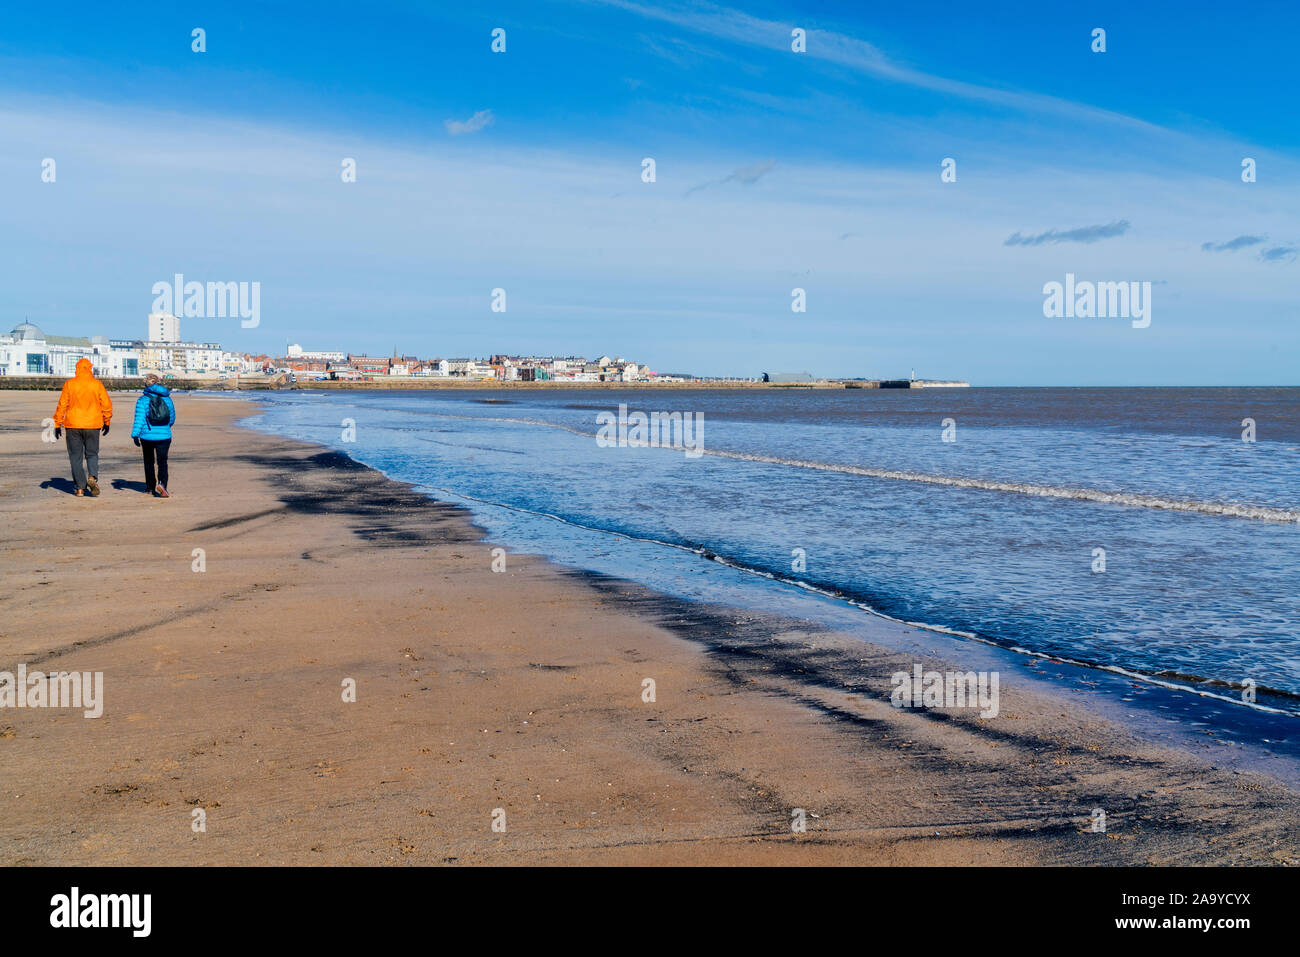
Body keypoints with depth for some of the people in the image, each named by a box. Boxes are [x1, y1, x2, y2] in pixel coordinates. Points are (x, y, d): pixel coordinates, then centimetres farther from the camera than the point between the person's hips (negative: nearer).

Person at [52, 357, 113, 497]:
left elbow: (62, 405, -1)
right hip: (93, 425, 0)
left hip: (73, 425, 0)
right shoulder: (97, 384, -1)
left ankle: (80, 487, 5)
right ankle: (92, 476, -15)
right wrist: (106, 422, 12)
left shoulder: (69, 384, -2)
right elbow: (107, 404, 0)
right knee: (92, 454, 12)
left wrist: (57, 424, 6)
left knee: (76, 457, 7)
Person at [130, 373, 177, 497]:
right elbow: (172, 418, 14)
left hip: (147, 435, -1)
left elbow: (139, 418, -12)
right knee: (162, 462, -2)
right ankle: (161, 483, -26)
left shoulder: (142, 400, -5)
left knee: (148, 461, 16)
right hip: (164, 436, 1)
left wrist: (135, 434, -11)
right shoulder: (167, 398, 5)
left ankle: (150, 486, 28)